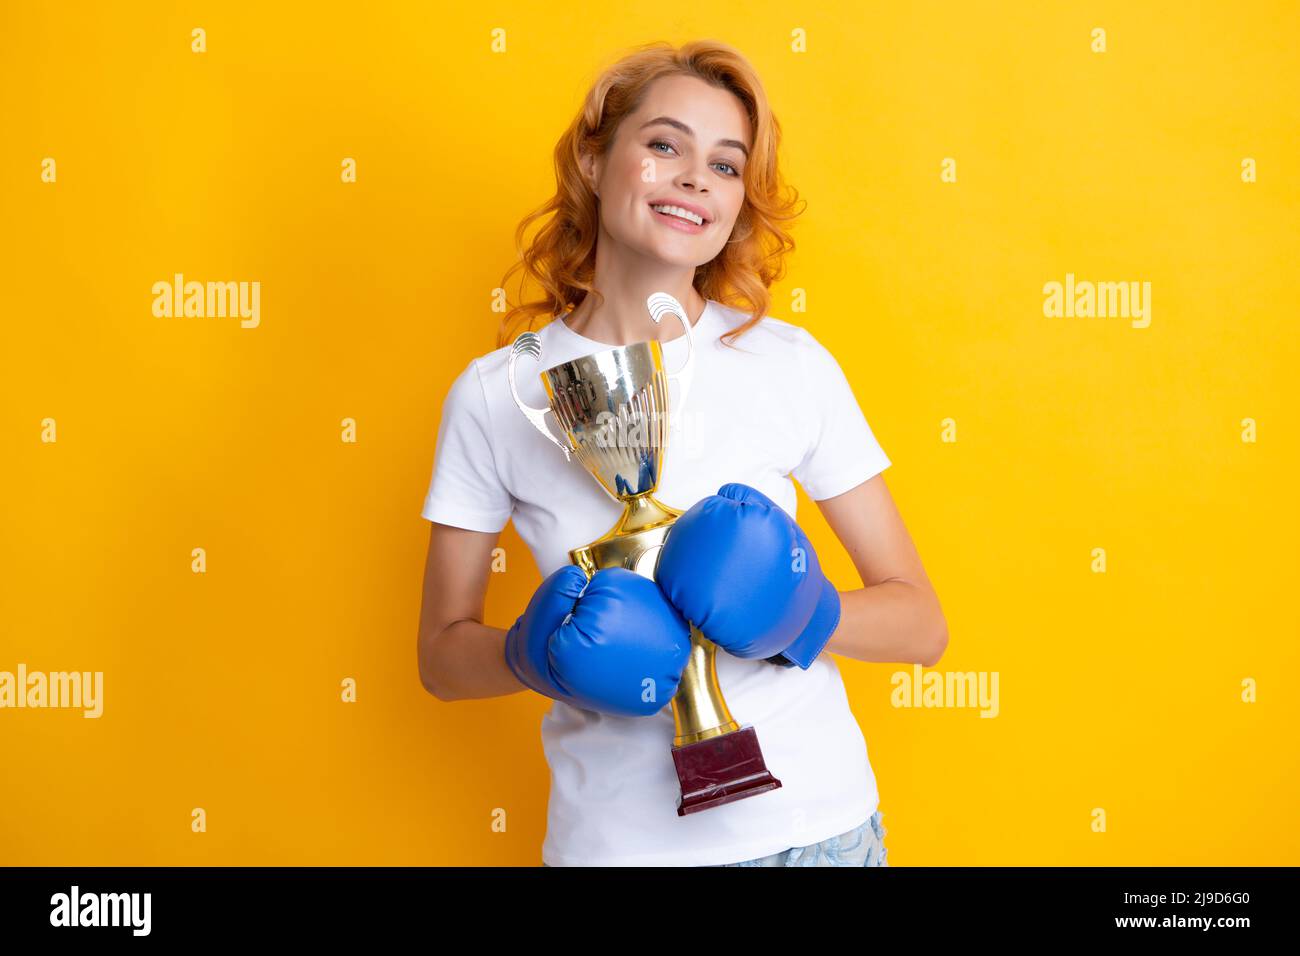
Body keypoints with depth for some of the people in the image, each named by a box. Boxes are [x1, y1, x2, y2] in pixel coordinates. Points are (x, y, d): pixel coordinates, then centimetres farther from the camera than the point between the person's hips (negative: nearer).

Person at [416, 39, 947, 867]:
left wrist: (804, 615, -21)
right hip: (613, 832, 0)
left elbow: (921, 625, -2)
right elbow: (443, 656, 1)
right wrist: (538, 650, -18)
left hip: (810, 820, 1)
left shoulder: (793, 364, -7)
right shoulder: (494, 396, -7)